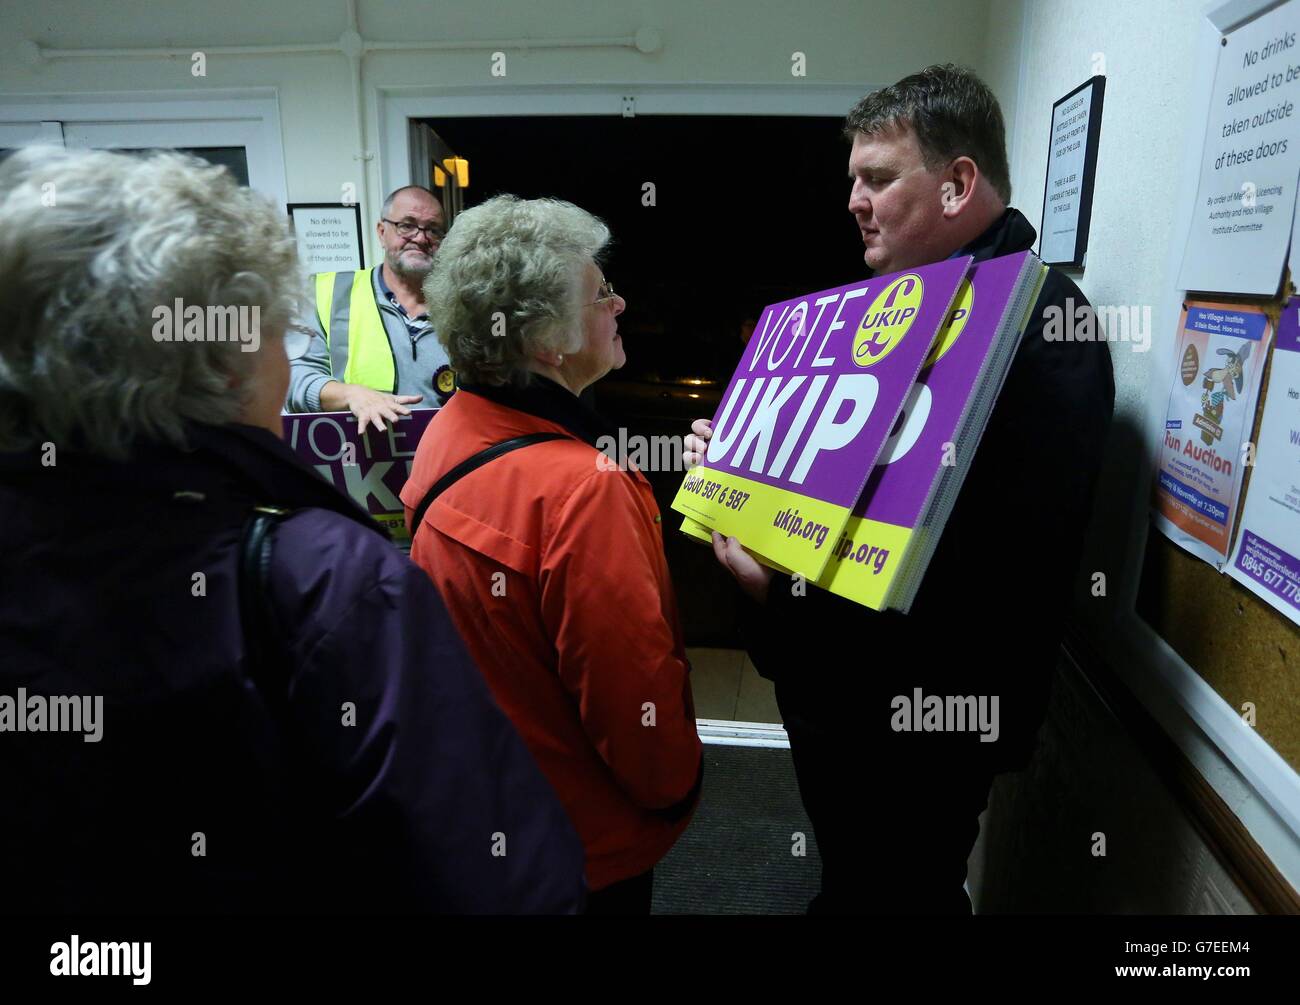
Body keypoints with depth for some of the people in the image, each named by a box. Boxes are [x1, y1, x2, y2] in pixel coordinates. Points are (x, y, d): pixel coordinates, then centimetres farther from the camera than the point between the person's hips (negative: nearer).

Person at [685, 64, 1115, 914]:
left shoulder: (1039, 324, -23)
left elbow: (998, 562, -31)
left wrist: (782, 592, -29)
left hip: (919, 723, -8)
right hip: (836, 688, 9)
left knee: (897, 893, 16)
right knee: (849, 881, 29)